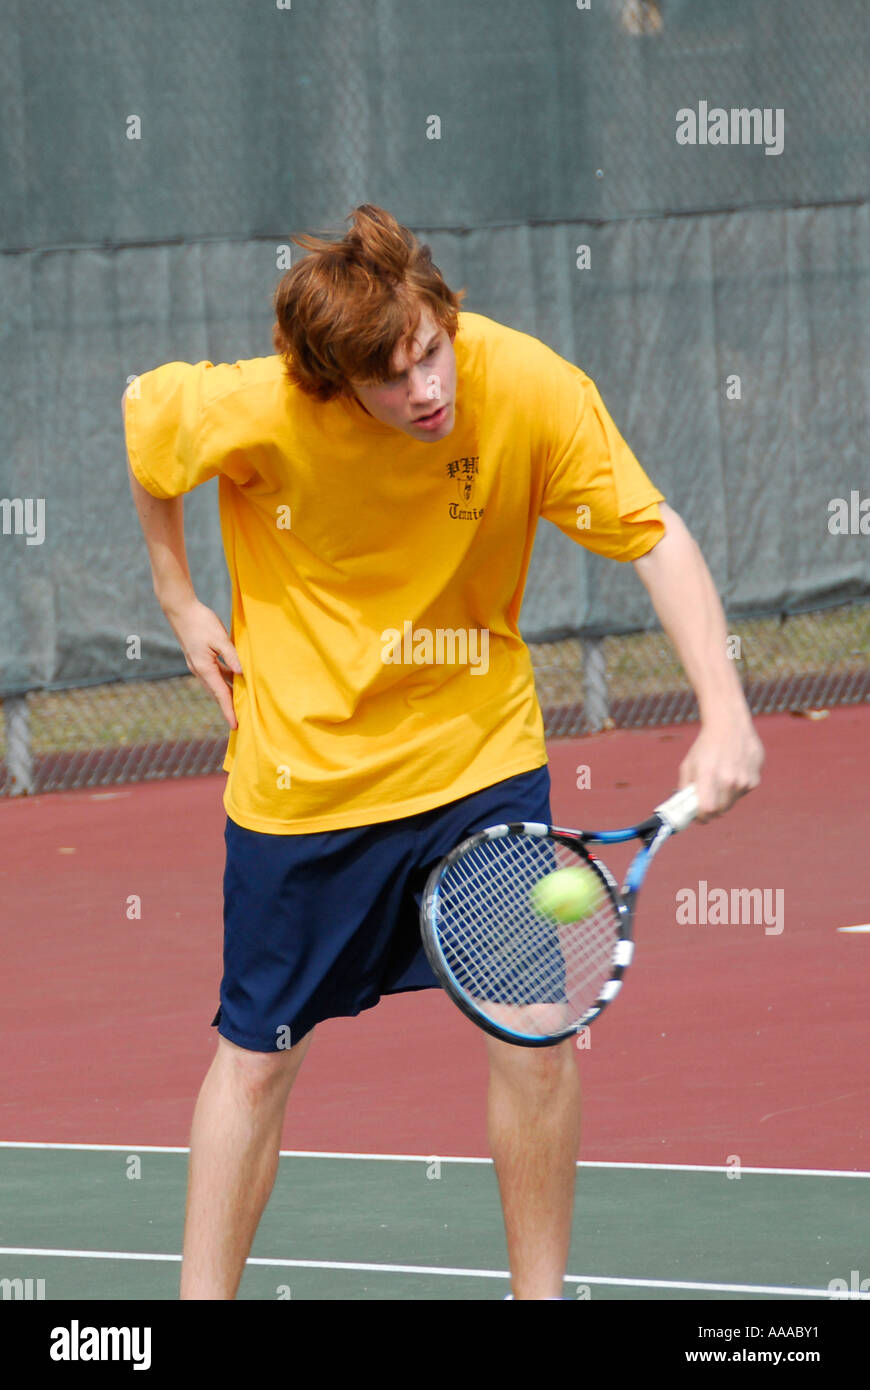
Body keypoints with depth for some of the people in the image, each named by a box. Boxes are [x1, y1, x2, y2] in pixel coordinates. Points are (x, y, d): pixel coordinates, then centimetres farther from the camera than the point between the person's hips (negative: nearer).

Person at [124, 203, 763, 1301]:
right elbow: (144, 415, -2)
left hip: (480, 751, 1)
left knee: (534, 1031, -5)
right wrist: (181, 604, 2)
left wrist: (724, 711, -28)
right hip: (305, 774, -1)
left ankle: (539, 1294, 11)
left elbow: (654, 538, -16)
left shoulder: (533, 390, -23)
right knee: (256, 1056, 6)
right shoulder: (254, 411, -24)